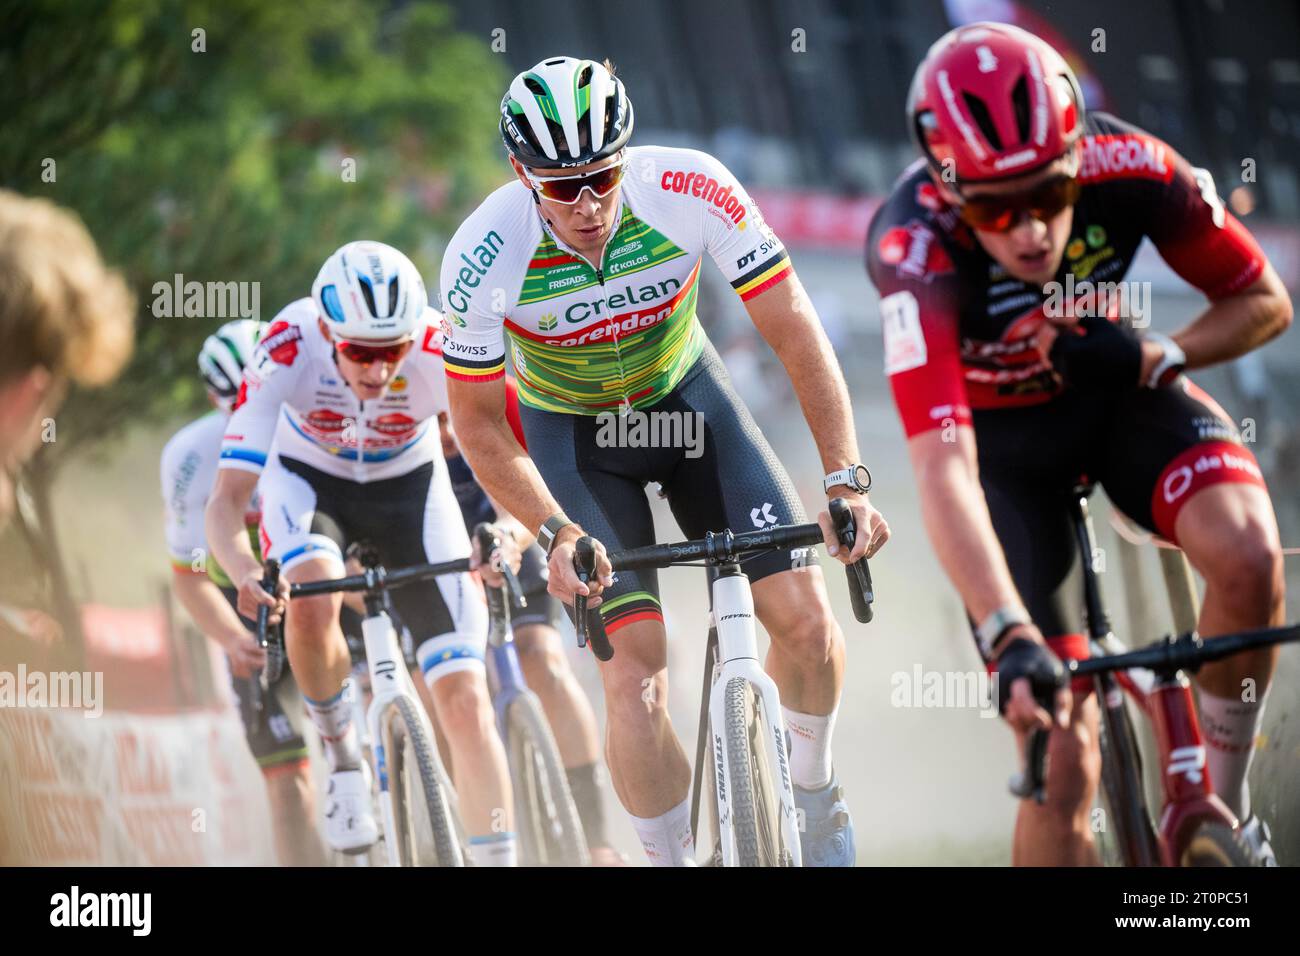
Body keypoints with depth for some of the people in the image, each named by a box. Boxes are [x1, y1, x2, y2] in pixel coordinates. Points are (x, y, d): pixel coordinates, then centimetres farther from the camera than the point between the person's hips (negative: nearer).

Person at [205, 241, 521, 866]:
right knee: (311, 601, -34)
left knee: (464, 697, -10)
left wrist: (507, 534, -54)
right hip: (308, 480, -1)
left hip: (410, 485, 1)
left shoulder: (441, 351, -33)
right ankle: (338, 747, -6)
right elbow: (226, 500, -36)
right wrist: (246, 574, -56)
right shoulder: (286, 350, -34)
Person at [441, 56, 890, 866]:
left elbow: (796, 332, -24)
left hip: (686, 396, 2)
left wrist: (847, 480, -32)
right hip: (572, 431, -1)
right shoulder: (485, 257, -31)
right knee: (636, 677, -16)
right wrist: (555, 534, -31)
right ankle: (676, 857, 4)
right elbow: (478, 422, -18)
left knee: (805, 617, -12)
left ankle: (813, 783, 18)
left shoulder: (690, 191, -30)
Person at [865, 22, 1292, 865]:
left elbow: (1266, 303, -11)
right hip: (1000, 438, -2)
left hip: (1111, 386, 2)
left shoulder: (1128, 168, -28)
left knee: (1249, 555, -30)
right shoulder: (915, 248, -36)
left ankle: (1224, 794, -4)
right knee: (1062, 767, -13)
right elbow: (943, 470, -45)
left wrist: (1157, 358, -29)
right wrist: (1011, 640, -56)